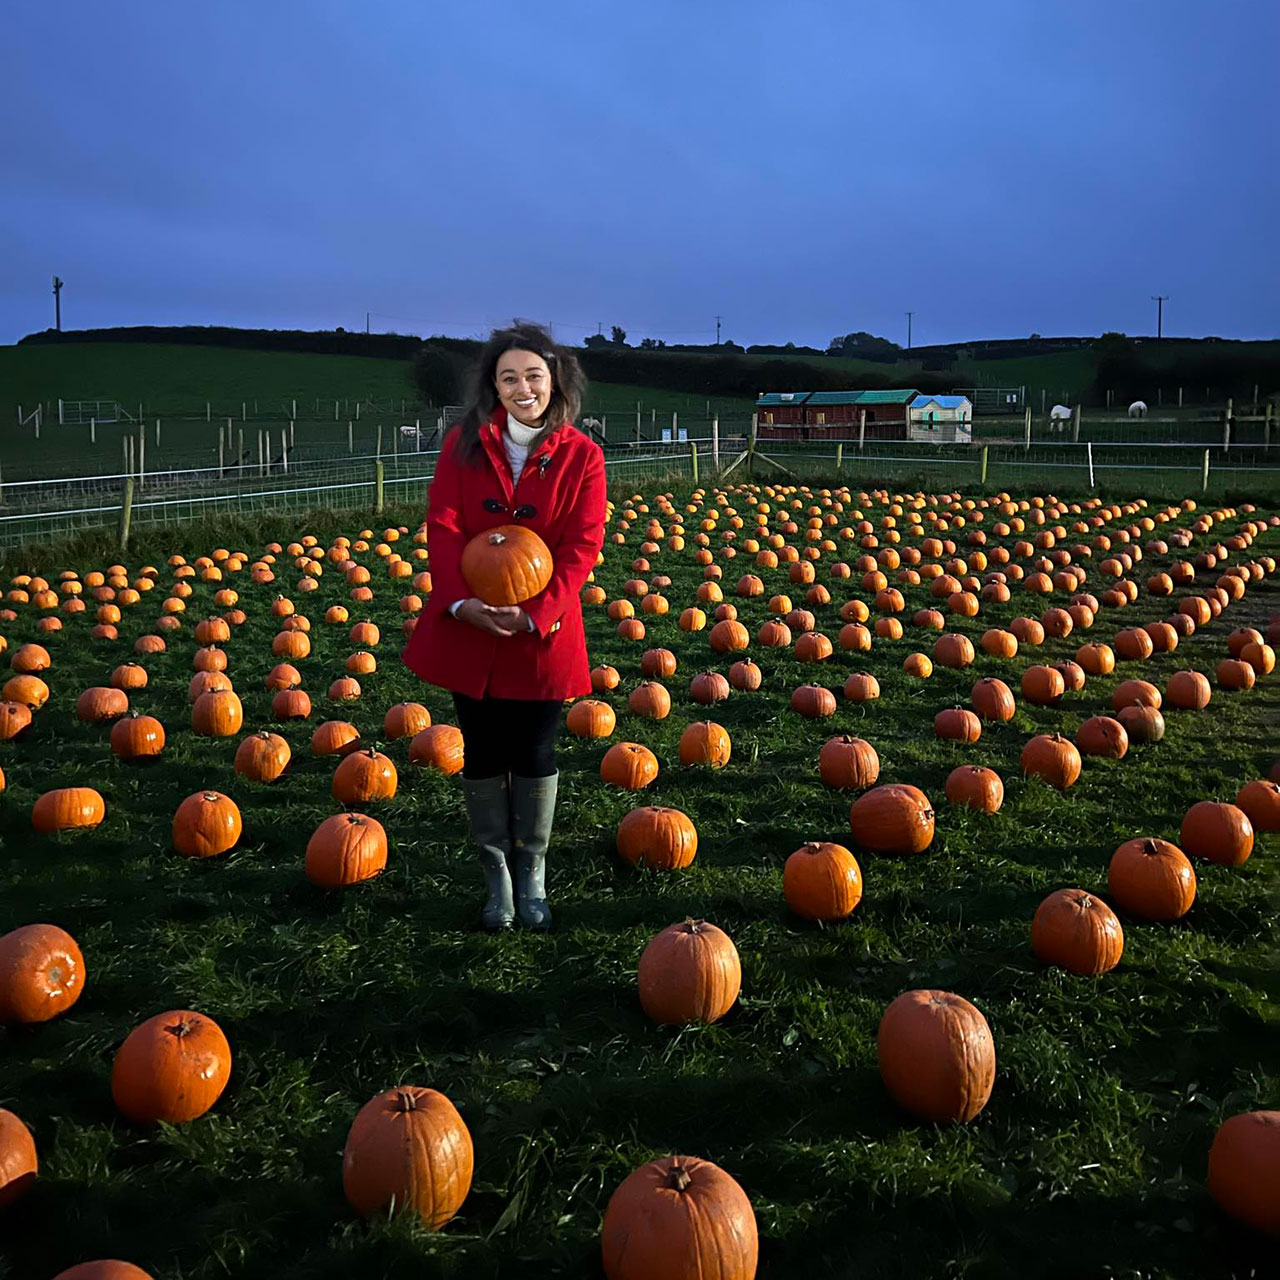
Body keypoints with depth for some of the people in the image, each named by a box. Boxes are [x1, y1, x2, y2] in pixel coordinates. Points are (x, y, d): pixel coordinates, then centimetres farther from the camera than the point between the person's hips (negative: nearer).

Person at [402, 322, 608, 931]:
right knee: (481, 754, 9)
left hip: (543, 631, -1)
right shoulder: (464, 444, 1)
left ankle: (531, 876, 25)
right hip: (468, 627, 2)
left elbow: (581, 546, -9)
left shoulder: (581, 456, -4)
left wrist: (535, 613, -21)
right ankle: (496, 875, 25)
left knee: (534, 755, 6)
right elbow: (443, 526, -5)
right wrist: (460, 601, -20)